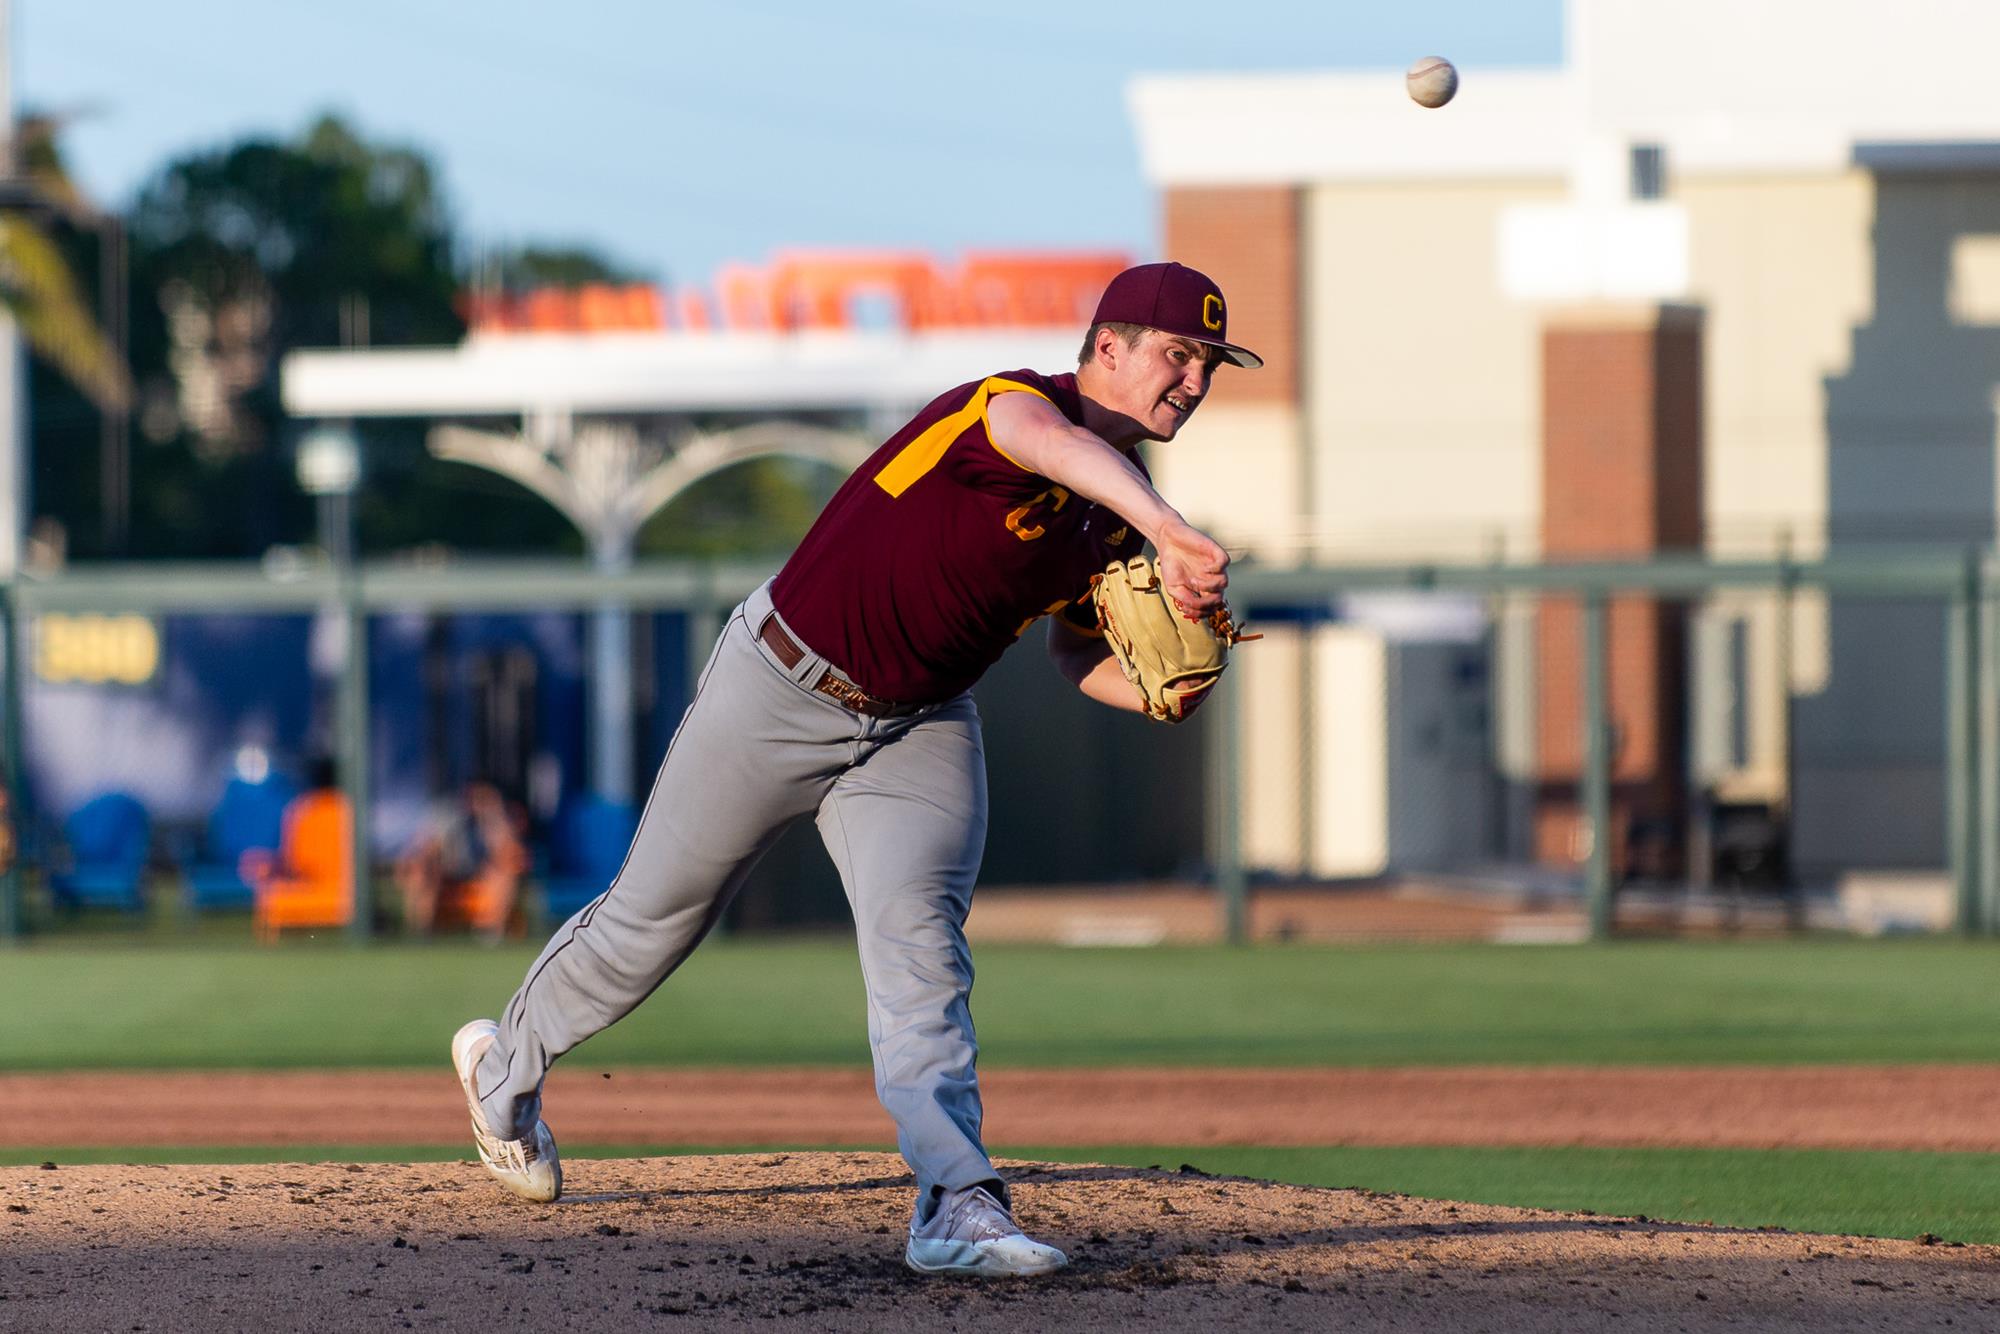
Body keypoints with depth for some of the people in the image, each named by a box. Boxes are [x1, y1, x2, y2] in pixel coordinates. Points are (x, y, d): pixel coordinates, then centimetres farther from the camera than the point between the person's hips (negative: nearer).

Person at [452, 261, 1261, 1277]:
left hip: (921, 728, 5)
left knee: (917, 934, -19)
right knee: (654, 916, 11)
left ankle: (956, 1203, -31)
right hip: (784, 688, -5)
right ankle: (507, 1063, 39)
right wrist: (1168, 532, -71)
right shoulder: (1009, 404, -26)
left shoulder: (1119, 519, -1)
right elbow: (1058, 446, -52)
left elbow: (1079, 650, 13)